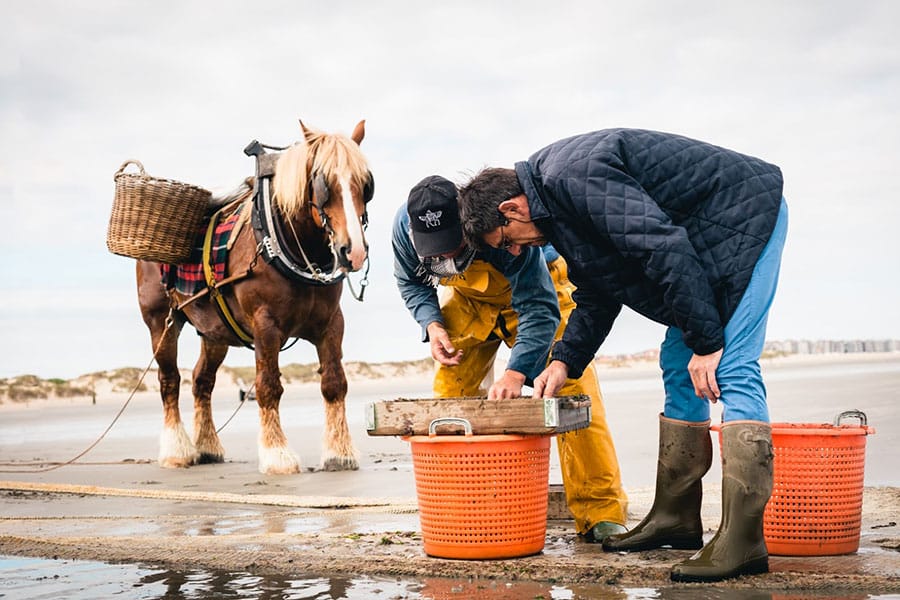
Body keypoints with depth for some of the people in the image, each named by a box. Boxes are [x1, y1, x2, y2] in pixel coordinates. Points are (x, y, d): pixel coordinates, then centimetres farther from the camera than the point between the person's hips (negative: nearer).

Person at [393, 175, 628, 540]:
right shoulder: (404, 225, -26)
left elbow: (540, 310, -41)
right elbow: (411, 282, -3)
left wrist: (515, 373, -54)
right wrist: (432, 325, -21)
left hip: (535, 288, -5)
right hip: (469, 298, 5)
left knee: (570, 389, -18)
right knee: (449, 388, -6)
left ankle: (601, 513, -16)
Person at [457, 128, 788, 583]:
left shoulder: (573, 178, -23)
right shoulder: (557, 198, 10)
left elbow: (664, 247, -28)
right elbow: (598, 296, 18)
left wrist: (705, 341, -26)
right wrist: (564, 361, 9)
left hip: (747, 216, -11)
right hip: (711, 238, 11)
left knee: (732, 371, -17)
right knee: (678, 367, 11)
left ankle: (742, 541, -21)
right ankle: (675, 517, 17)